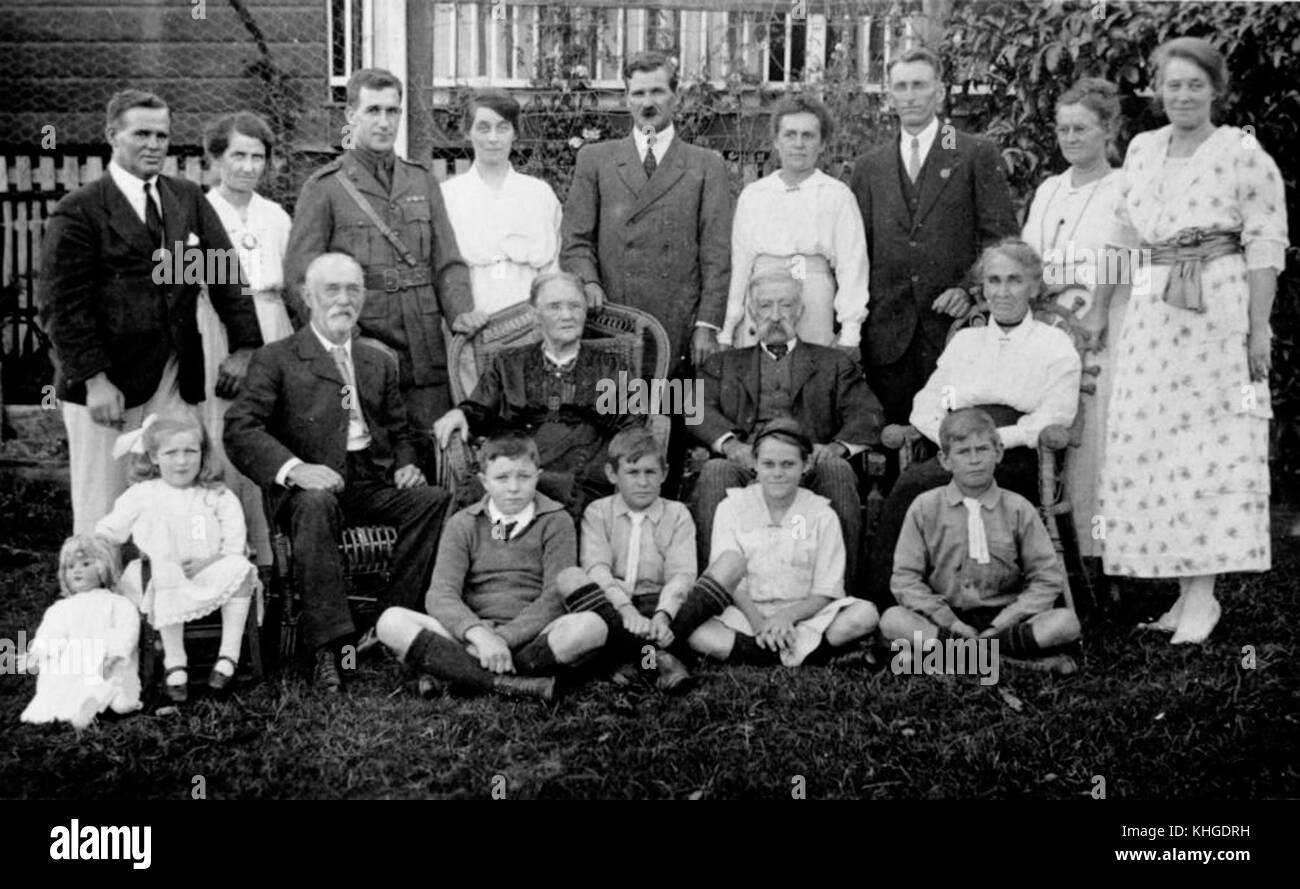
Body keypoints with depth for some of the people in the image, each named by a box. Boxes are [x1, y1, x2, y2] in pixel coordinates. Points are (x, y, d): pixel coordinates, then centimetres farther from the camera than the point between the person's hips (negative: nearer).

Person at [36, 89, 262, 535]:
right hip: (107, 383, -4)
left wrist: (243, 347, 0)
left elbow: (226, 274, 9)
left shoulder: (189, 200, 11)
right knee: (104, 512, 3)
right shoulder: (79, 212, -4)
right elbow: (62, 305, -8)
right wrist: (94, 379, -14)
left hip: (176, 380, 4)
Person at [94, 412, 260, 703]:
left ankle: (228, 655, -22)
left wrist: (207, 561, -14)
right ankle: (174, 662, -29)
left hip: (209, 576, 1)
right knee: (166, 575, -35)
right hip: (161, 581, -1)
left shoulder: (218, 497, 9)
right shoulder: (141, 495, 11)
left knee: (240, 570, -26)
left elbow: (236, 545, 2)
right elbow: (107, 534, 13)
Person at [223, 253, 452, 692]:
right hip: (308, 486, -4)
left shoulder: (379, 362, 25)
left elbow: (400, 431, 27)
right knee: (316, 504, -39)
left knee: (434, 499, -25)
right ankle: (327, 648, -36)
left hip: (374, 485, 4)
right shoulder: (275, 359, 8)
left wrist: (407, 464, 2)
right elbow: (240, 430, -5)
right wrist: (294, 469, -23)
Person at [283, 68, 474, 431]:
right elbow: (299, 278, -3)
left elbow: (448, 262, 13)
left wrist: (461, 314, -5)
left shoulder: (422, 180, 14)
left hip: (428, 358, 4)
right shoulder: (323, 188, 1)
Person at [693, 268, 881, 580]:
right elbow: (700, 409, 10)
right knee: (714, 472, -32)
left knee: (838, 470, -32)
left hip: (808, 465, 0)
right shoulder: (724, 363, 28)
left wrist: (837, 446, -13)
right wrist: (730, 442, -14)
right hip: (746, 465, 0)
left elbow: (867, 415, 11)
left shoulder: (834, 364, 26)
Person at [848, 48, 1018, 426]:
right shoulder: (869, 166, 14)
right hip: (886, 334, 3)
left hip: (953, 324, -2)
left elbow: (1001, 235, 1)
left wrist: (971, 290, -12)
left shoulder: (977, 155, 5)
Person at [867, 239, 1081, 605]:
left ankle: (886, 586, -26)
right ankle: (882, 597, -29)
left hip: (1015, 461, -4)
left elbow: (1056, 417, -2)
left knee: (915, 482, -31)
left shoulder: (1055, 345, 13)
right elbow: (924, 406, 17)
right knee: (913, 479, -31)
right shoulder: (964, 340, 26)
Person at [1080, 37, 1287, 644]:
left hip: (1219, 312, -5)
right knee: (1149, 449, 3)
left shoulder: (1244, 154, -3)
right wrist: (1099, 310, 18)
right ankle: (1185, 589, 11)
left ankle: (1204, 594, -1)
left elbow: (1266, 245, -7)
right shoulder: (1141, 149, 13)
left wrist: (1259, 329, -13)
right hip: (1151, 314, 5)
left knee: (1211, 451, -5)